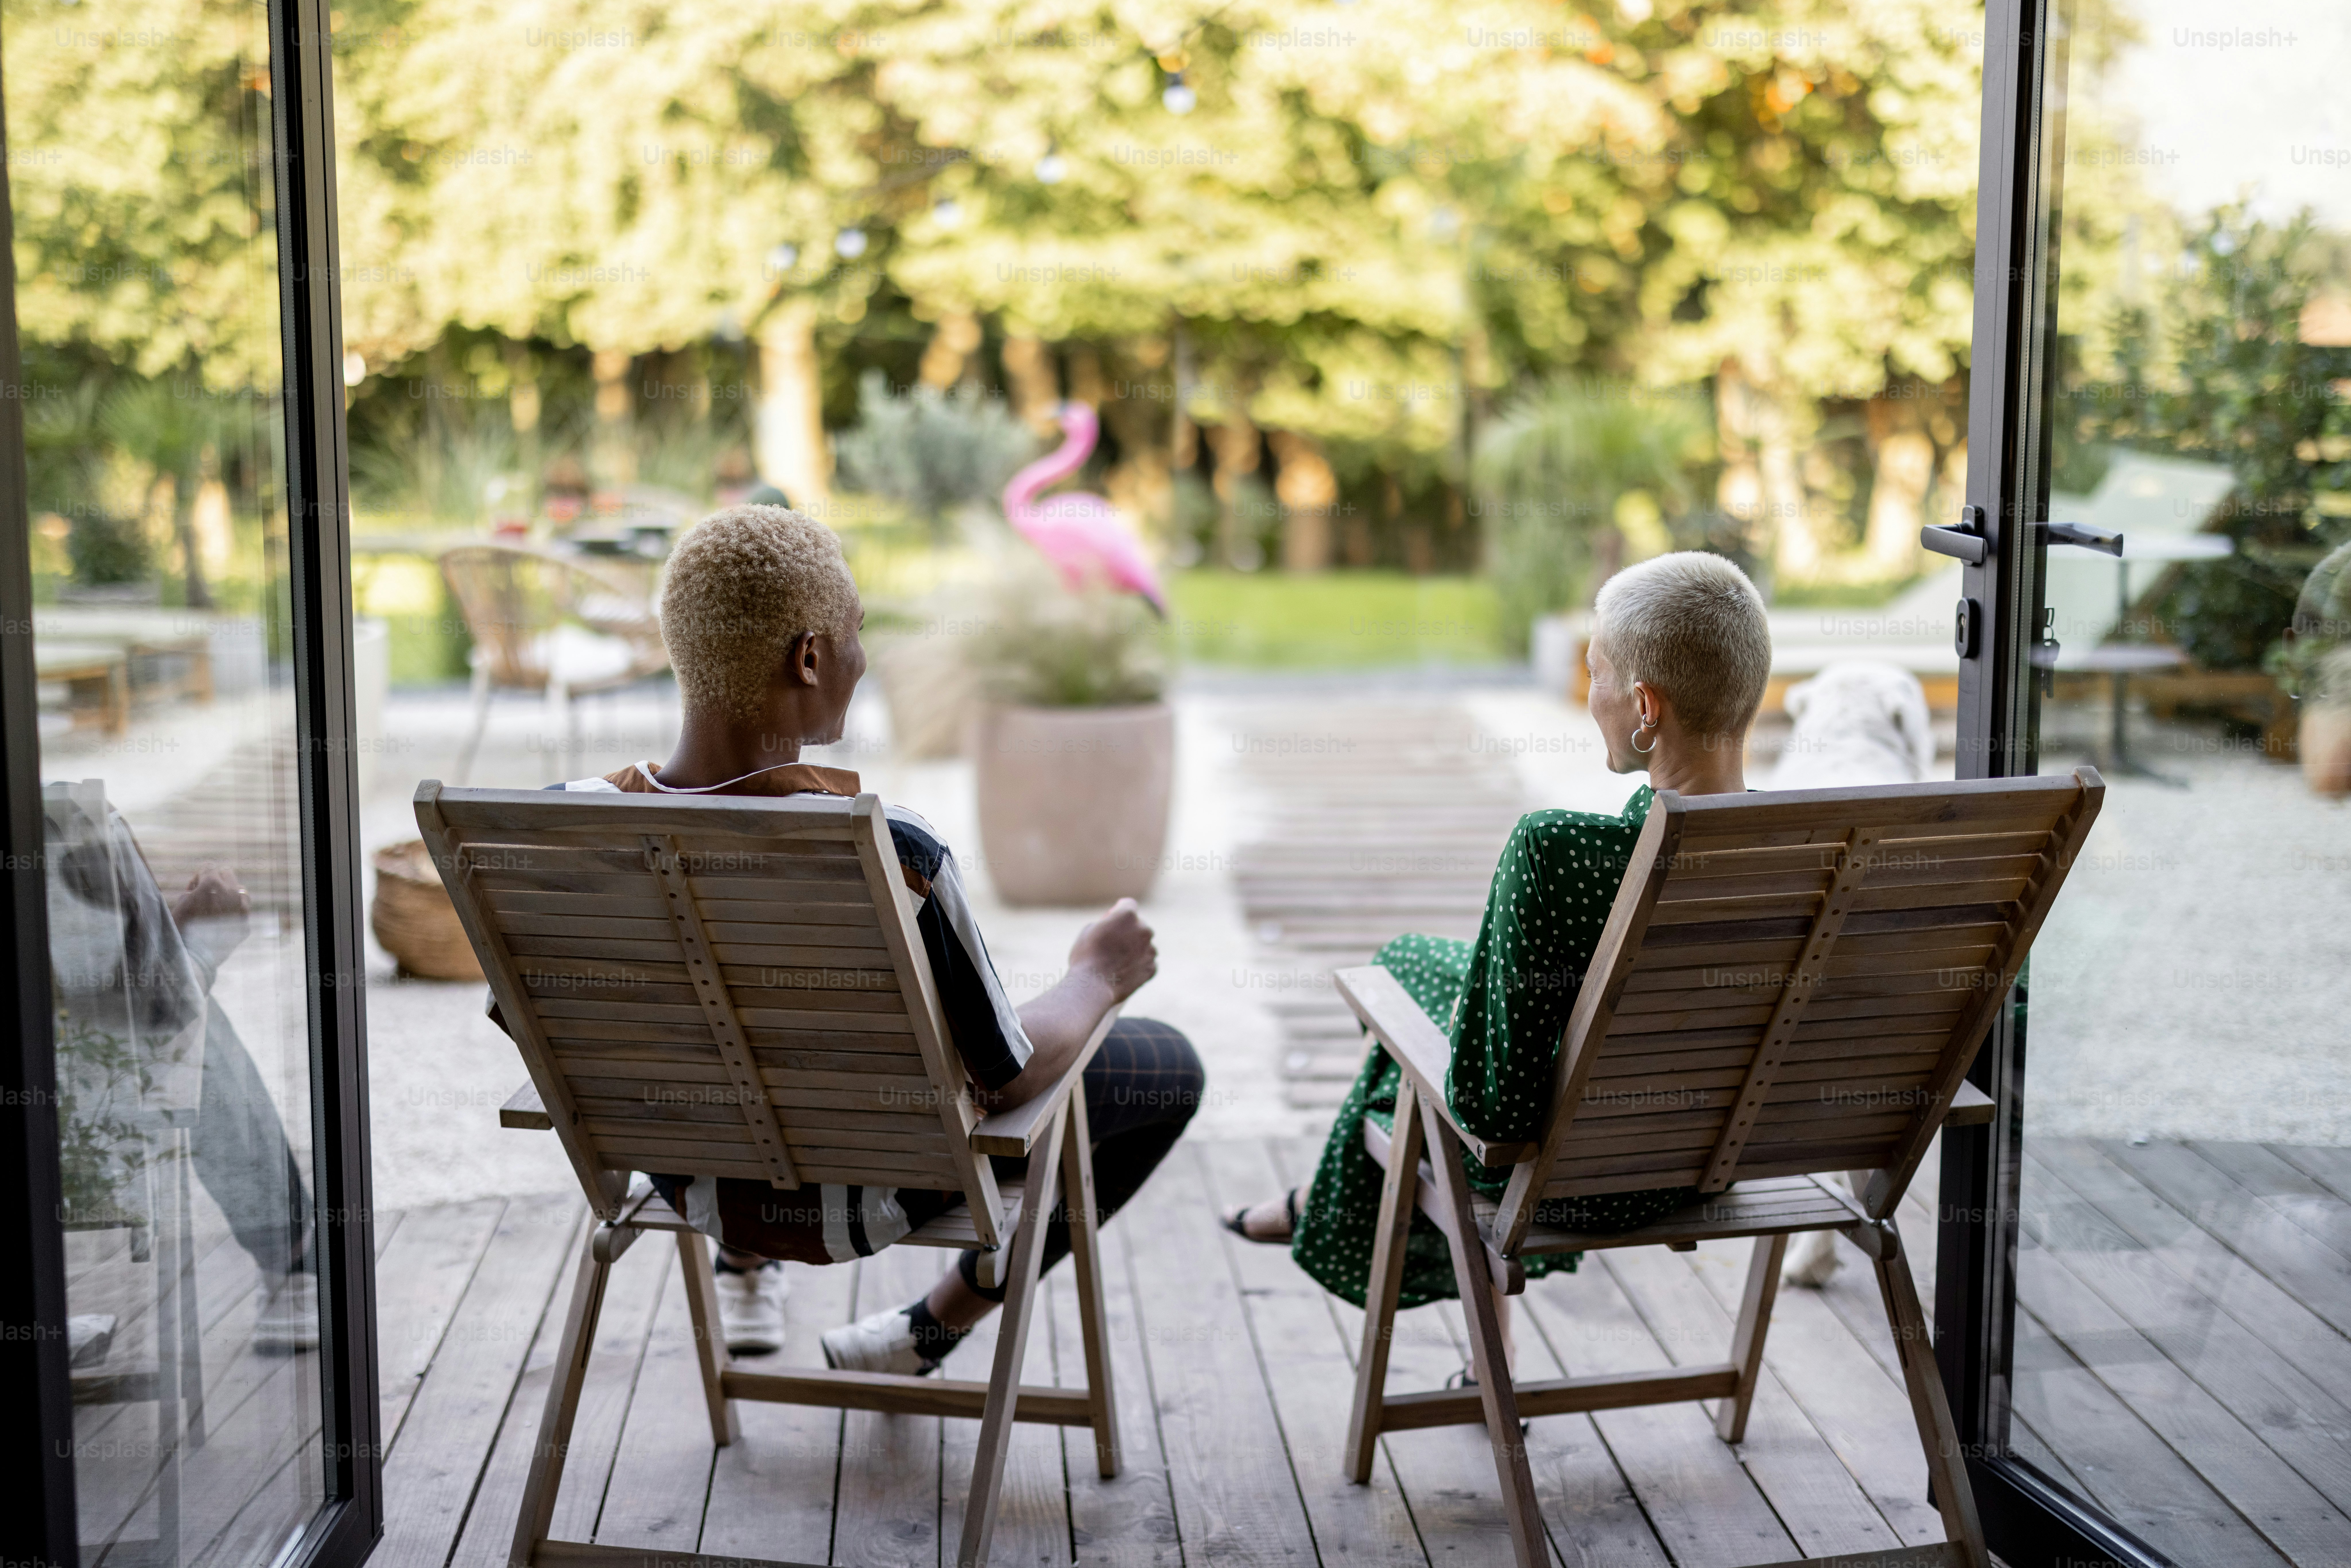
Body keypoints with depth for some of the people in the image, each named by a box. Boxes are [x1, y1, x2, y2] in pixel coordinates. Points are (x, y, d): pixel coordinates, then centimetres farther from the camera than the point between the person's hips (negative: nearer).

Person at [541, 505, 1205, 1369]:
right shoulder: (886, 862, -36)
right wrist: (1098, 975, -1)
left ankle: (742, 1268, 40)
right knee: (1170, 1065, 19)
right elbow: (1008, 1075, -21)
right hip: (858, 1198, -5)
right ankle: (933, 1328, 27)